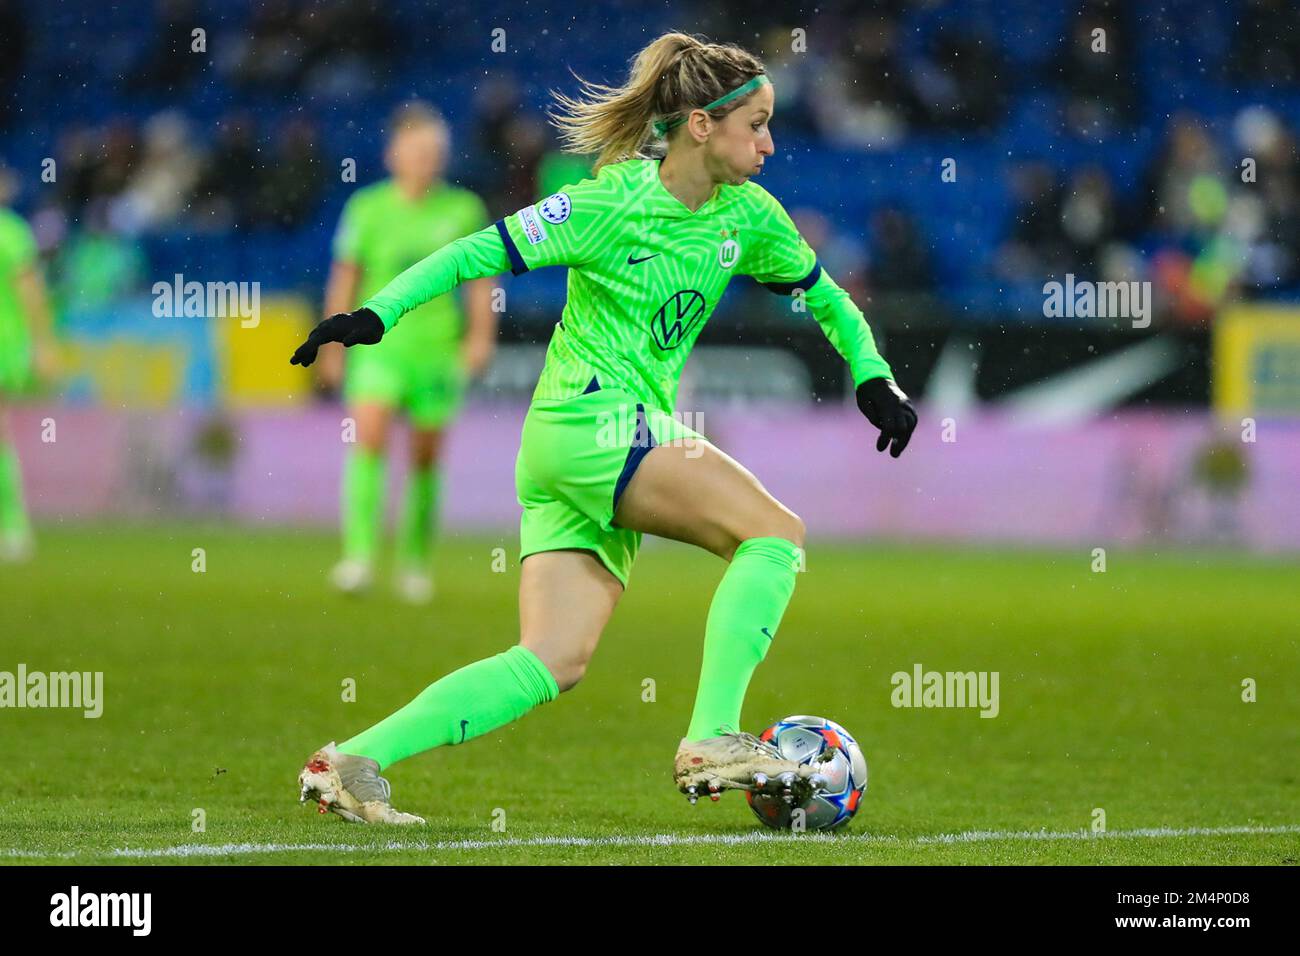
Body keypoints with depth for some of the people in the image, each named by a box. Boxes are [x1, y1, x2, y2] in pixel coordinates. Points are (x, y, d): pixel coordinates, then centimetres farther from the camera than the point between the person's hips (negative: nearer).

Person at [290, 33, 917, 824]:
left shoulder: (747, 215, 9)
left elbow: (822, 291, 24)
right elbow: (480, 252, -8)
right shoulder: (613, 205, -11)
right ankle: (711, 742, -17)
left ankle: (352, 762, -4)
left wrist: (873, 376, 12)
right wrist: (377, 315, -15)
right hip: (591, 420, -8)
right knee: (776, 531, -16)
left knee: (556, 663, -2)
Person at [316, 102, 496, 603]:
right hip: (377, 343, -1)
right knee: (369, 436, -19)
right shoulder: (367, 207, 1)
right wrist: (334, 348, 8)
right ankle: (359, 556, -23)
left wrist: (480, 337, -1)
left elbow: (480, 280, 9)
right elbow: (345, 279, 7)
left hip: (436, 349, 1)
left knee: (426, 458, 6)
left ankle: (416, 561, 22)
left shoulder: (463, 210, 3)